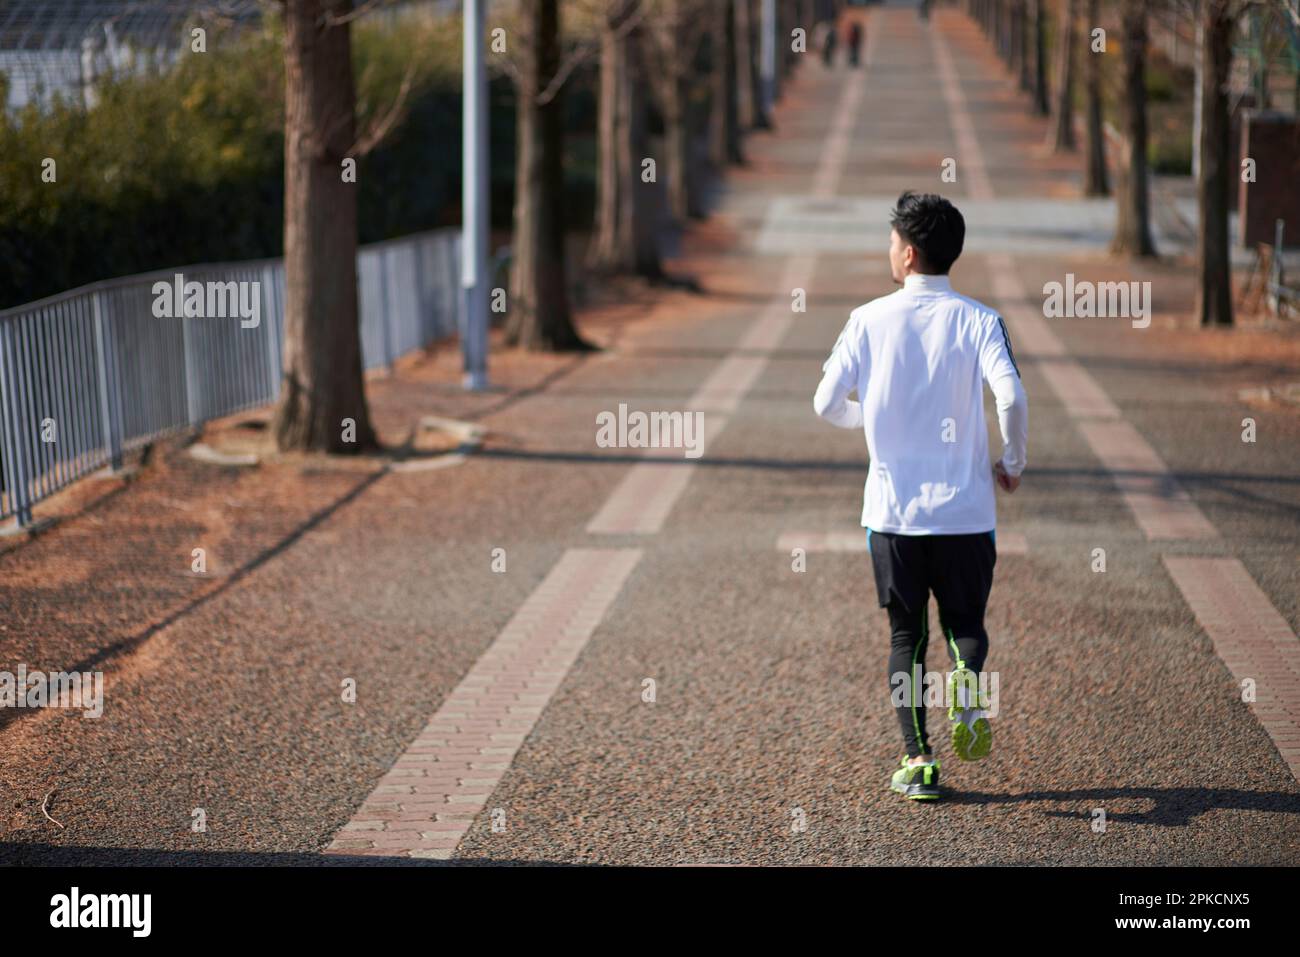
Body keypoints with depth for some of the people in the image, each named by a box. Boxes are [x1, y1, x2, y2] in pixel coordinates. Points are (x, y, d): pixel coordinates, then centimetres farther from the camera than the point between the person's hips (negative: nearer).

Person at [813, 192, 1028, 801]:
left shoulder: (868, 320, -1)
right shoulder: (978, 320, -4)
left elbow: (826, 403, -2)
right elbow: (1012, 396, -18)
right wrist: (1012, 463, -1)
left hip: (892, 511, 1)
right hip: (966, 511, 0)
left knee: (906, 635, 12)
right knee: (965, 621, 16)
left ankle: (918, 760, 6)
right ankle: (967, 682, -17)